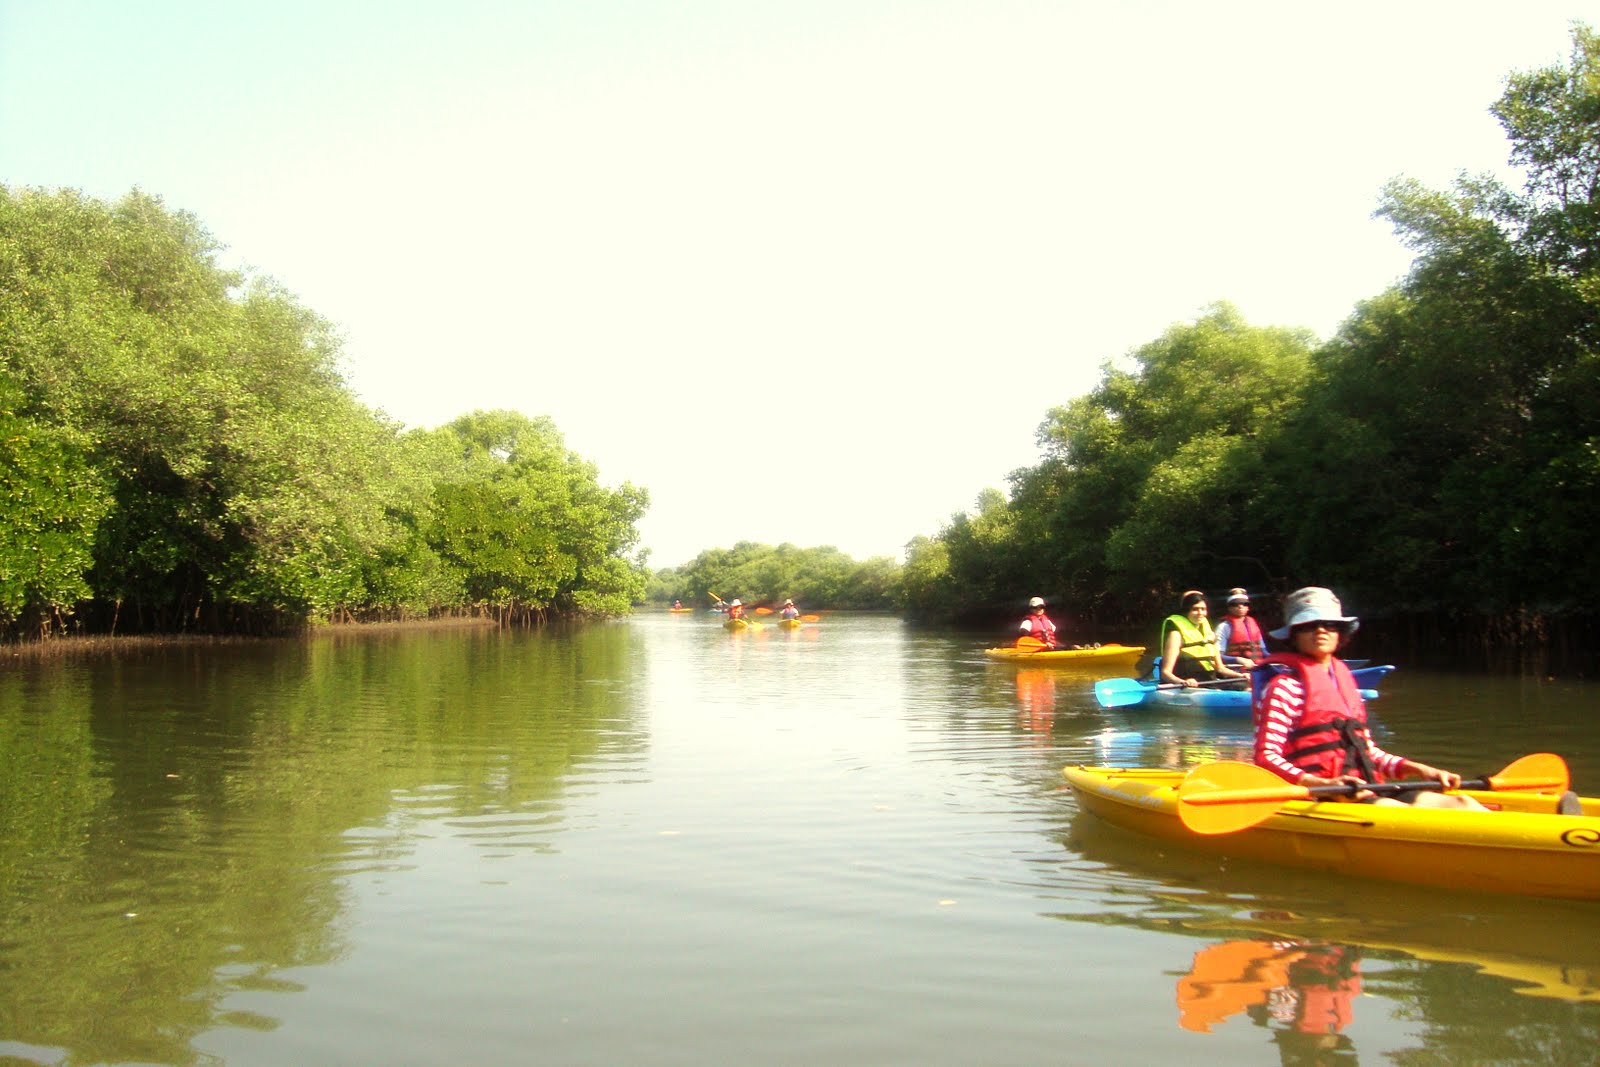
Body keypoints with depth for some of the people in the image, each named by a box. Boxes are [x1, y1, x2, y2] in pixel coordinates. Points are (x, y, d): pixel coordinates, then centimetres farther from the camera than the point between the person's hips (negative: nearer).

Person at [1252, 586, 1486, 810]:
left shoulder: (1346, 681, 21)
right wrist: (1323, 784, -25)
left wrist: (1420, 770, 14)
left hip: (1363, 792, 8)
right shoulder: (1284, 686, -5)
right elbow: (1265, 758, -13)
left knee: (1461, 804, -7)